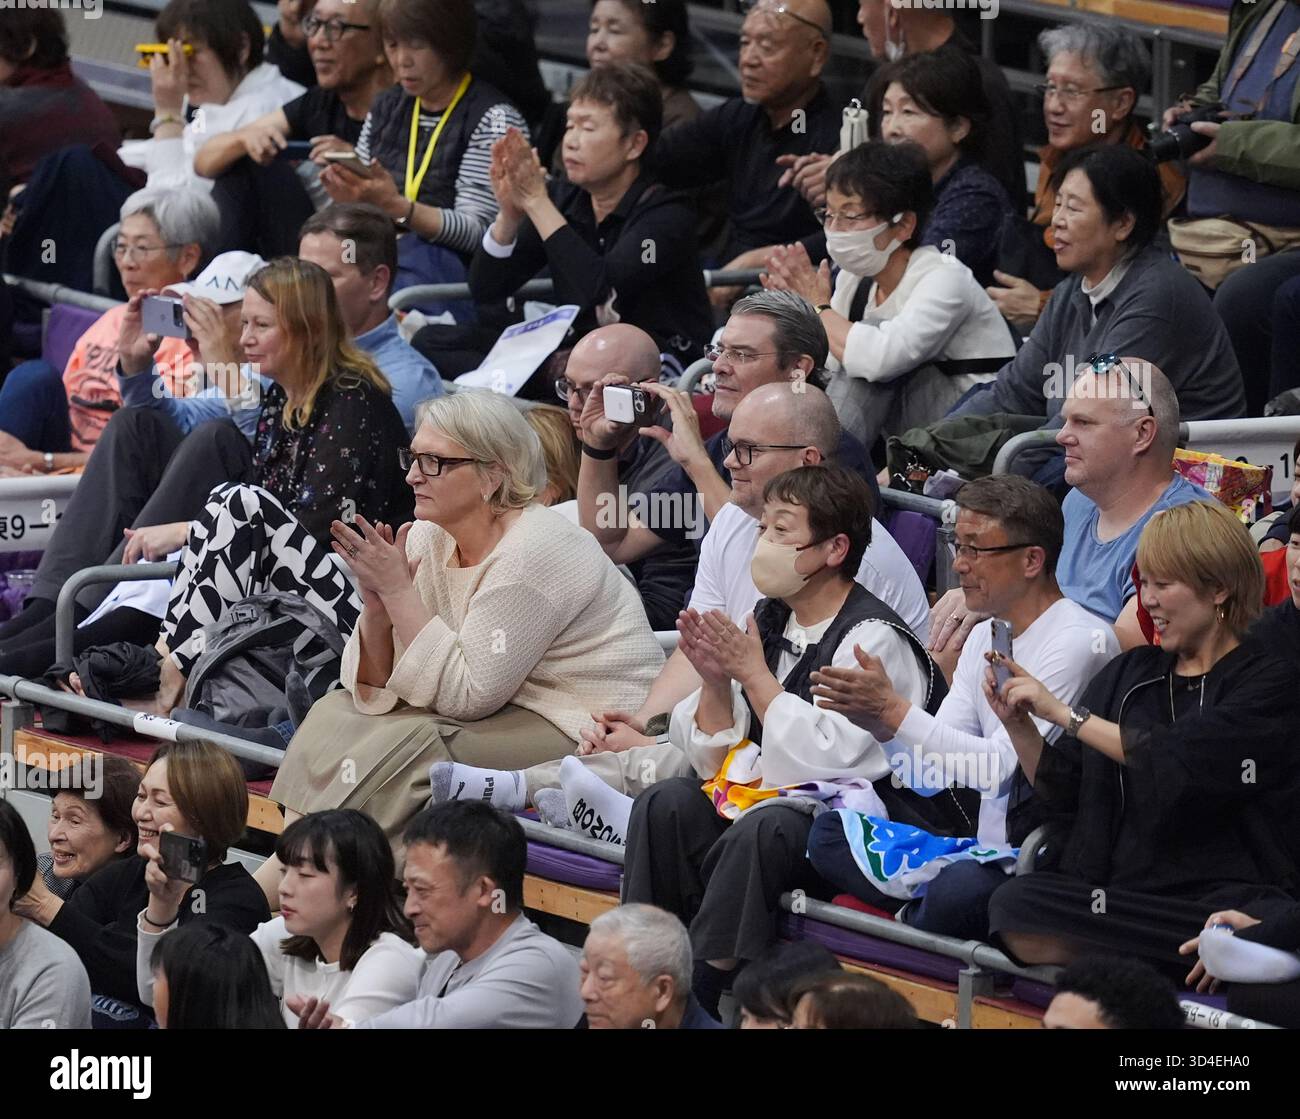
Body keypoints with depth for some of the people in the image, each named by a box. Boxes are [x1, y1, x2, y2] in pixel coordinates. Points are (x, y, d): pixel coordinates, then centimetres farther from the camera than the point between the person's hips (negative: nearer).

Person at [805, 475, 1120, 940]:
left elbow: (1002, 765, -20)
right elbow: (928, 777, 12)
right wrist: (880, 722, -8)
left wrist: (892, 711, -21)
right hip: (989, 848, 9)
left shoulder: (1079, 641, -14)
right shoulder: (984, 639, 14)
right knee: (830, 832, 1)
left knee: (959, 890, -37)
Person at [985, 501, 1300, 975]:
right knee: (1015, 905, -28)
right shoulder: (1127, 675, 18)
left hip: (1225, 897, -5)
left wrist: (1064, 713, -10)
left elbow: (1181, 761, -14)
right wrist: (1018, 726, 2)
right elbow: (1063, 793, 18)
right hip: (1118, 891, 5)